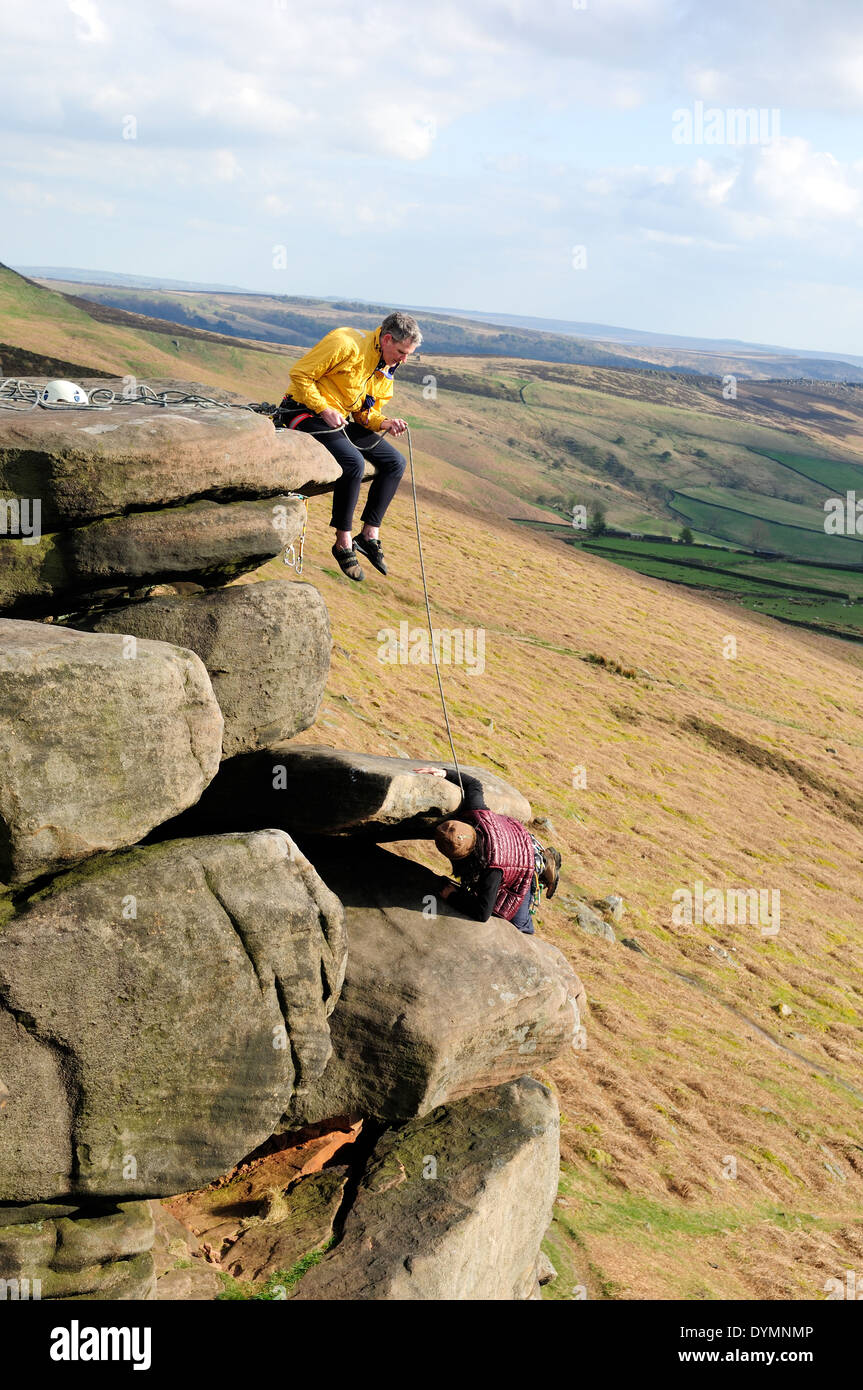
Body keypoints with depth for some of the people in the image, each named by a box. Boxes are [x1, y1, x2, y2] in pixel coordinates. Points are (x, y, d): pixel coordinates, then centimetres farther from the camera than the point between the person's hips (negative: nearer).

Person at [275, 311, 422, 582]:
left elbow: (366, 412, 13)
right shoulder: (347, 344, -20)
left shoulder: (386, 368, 7)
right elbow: (299, 374, -18)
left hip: (341, 418, 9)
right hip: (307, 411, -9)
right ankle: (343, 542, -19)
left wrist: (383, 423, -9)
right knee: (354, 462, -31)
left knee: (395, 462, -1)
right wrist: (325, 410, -22)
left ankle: (369, 534, 3)